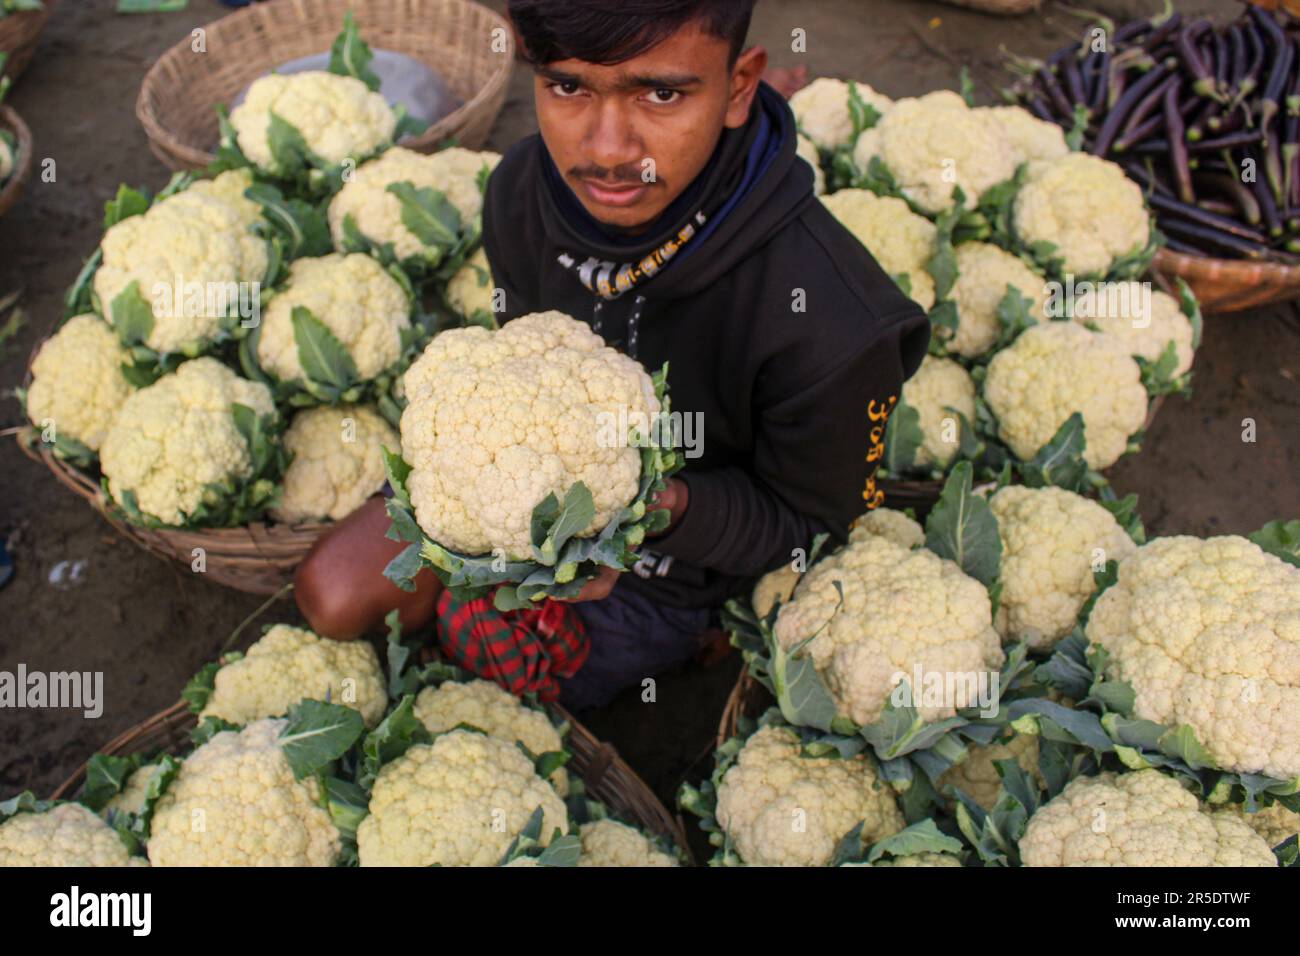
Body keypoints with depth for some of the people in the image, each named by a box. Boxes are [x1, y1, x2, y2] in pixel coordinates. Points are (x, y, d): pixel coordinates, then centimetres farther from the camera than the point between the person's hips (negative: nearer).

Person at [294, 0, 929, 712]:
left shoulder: (833, 328, -38)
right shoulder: (522, 189, -21)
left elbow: (808, 519, -19)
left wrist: (666, 505, -39)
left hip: (673, 560, -4)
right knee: (334, 597, 2)